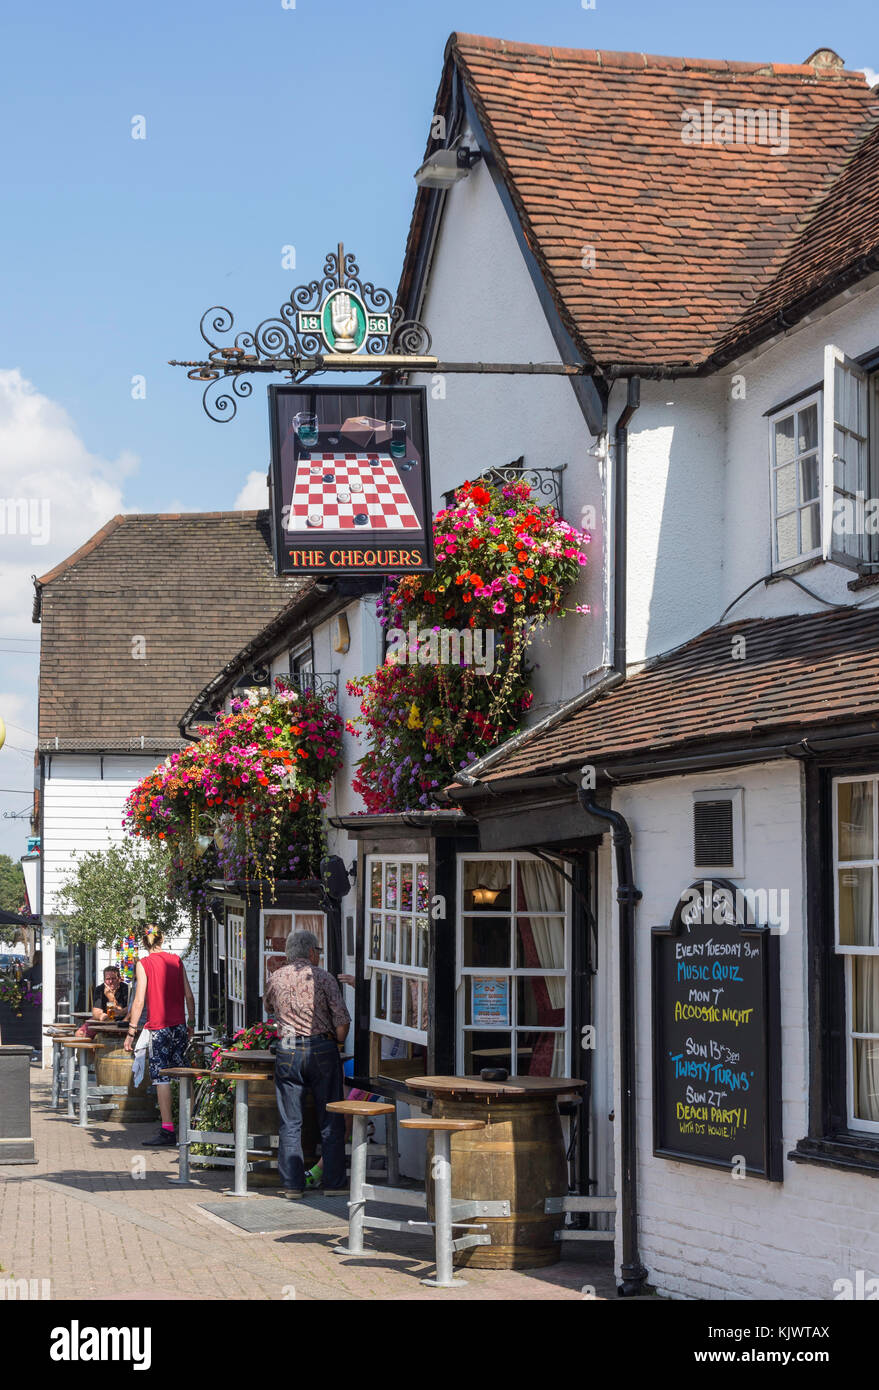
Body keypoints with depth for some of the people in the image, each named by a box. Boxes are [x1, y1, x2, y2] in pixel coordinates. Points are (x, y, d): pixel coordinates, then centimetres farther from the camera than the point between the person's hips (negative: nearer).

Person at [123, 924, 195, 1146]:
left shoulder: (143, 964, -6)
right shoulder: (176, 961, 8)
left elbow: (139, 1000, -11)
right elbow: (189, 996, 10)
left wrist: (131, 1031, -7)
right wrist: (191, 1023, 20)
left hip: (159, 1028, -5)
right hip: (179, 1025, 5)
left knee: (161, 1077, -4)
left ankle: (168, 1130, -9)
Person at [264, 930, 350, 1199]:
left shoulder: (275, 979, 6)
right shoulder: (323, 977, -4)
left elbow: (269, 1009, 25)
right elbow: (342, 1019, -8)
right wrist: (338, 1042, 9)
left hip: (288, 1051, 2)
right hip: (322, 1048, -2)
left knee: (290, 1122, 7)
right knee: (331, 1121, 5)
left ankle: (291, 1184, 6)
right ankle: (334, 1183, 6)